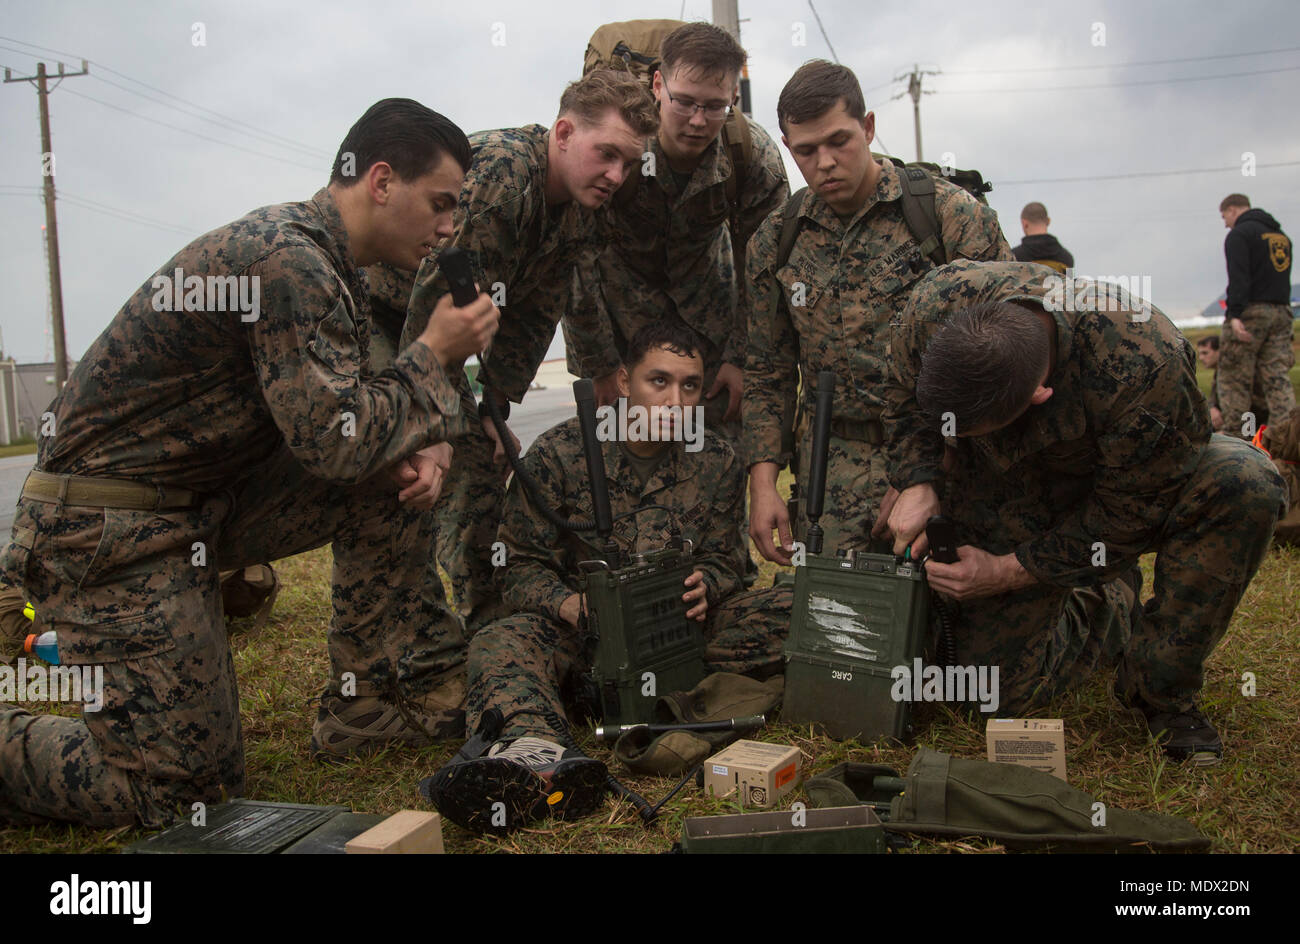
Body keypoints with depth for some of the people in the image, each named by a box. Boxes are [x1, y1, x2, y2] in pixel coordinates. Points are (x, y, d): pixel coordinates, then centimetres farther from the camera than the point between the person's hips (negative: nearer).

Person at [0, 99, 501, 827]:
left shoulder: (323, 262, 9)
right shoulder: (288, 259, -22)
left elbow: (328, 423, 14)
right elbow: (335, 439, -26)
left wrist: (416, 450, -6)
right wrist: (434, 355, -13)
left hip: (203, 495, 9)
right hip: (109, 524, -9)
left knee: (400, 473, -2)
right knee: (183, 788, -6)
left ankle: (385, 692, 6)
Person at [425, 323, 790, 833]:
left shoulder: (717, 461, 3)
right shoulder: (557, 454, -5)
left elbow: (724, 560, 9)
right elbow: (521, 566, -4)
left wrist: (703, 587, -16)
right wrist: (570, 605, -25)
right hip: (585, 631, -2)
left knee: (791, 611, -22)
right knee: (502, 641, -33)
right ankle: (533, 749, -64)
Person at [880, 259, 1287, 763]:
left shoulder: (1147, 368, -41)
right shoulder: (934, 304, -30)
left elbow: (1129, 512, -26)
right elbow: (905, 396, -8)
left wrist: (1009, 571, -25)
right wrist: (917, 483, -23)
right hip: (1009, 503, 2)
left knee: (1243, 482, -34)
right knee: (1004, 687, -5)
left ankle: (1161, 689, -16)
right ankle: (1113, 602, 24)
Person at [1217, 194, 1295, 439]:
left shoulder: (1239, 234, -4)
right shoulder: (1282, 235, 22)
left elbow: (1238, 278, -17)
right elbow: (1284, 278, 20)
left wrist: (1235, 315, -23)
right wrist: (1282, 310, 18)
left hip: (1252, 311, -7)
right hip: (1280, 312, 7)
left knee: (1234, 380, -2)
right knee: (1278, 378, 4)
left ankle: (1234, 438, -3)